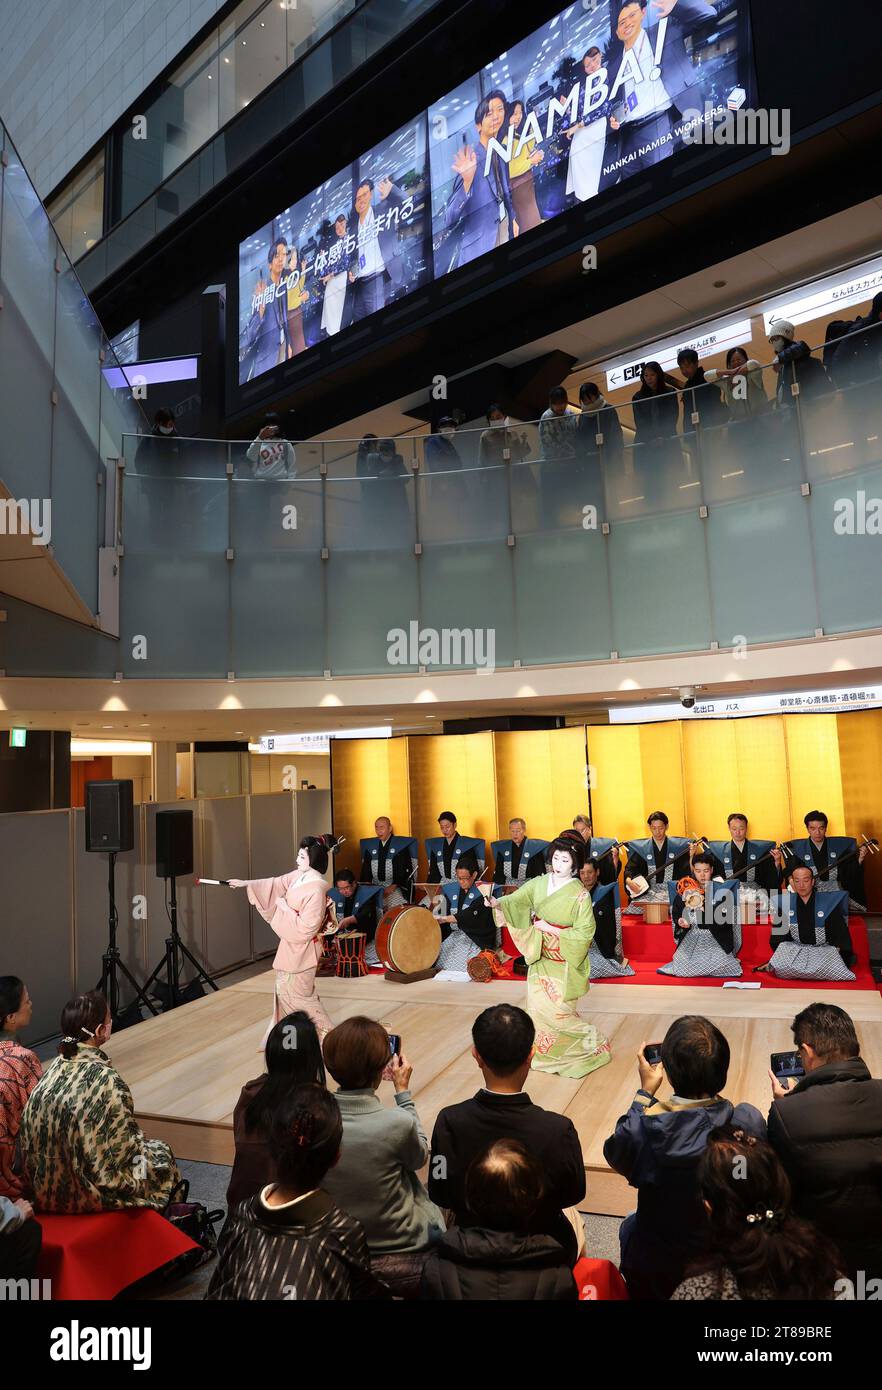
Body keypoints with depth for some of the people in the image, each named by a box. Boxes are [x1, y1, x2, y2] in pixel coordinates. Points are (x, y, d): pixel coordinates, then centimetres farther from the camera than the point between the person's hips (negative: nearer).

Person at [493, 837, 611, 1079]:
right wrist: (498, 904, -33)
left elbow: (584, 933, -16)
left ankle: (593, 1043, 21)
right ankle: (545, 1055, 31)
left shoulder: (580, 894, -16)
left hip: (563, 961, -5)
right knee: (538, 1005, 10)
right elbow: (517, 900, -12)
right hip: (541, 957, 5)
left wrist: (551, 929, -19)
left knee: (556, 1009, -2)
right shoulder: (539, 883, -3)